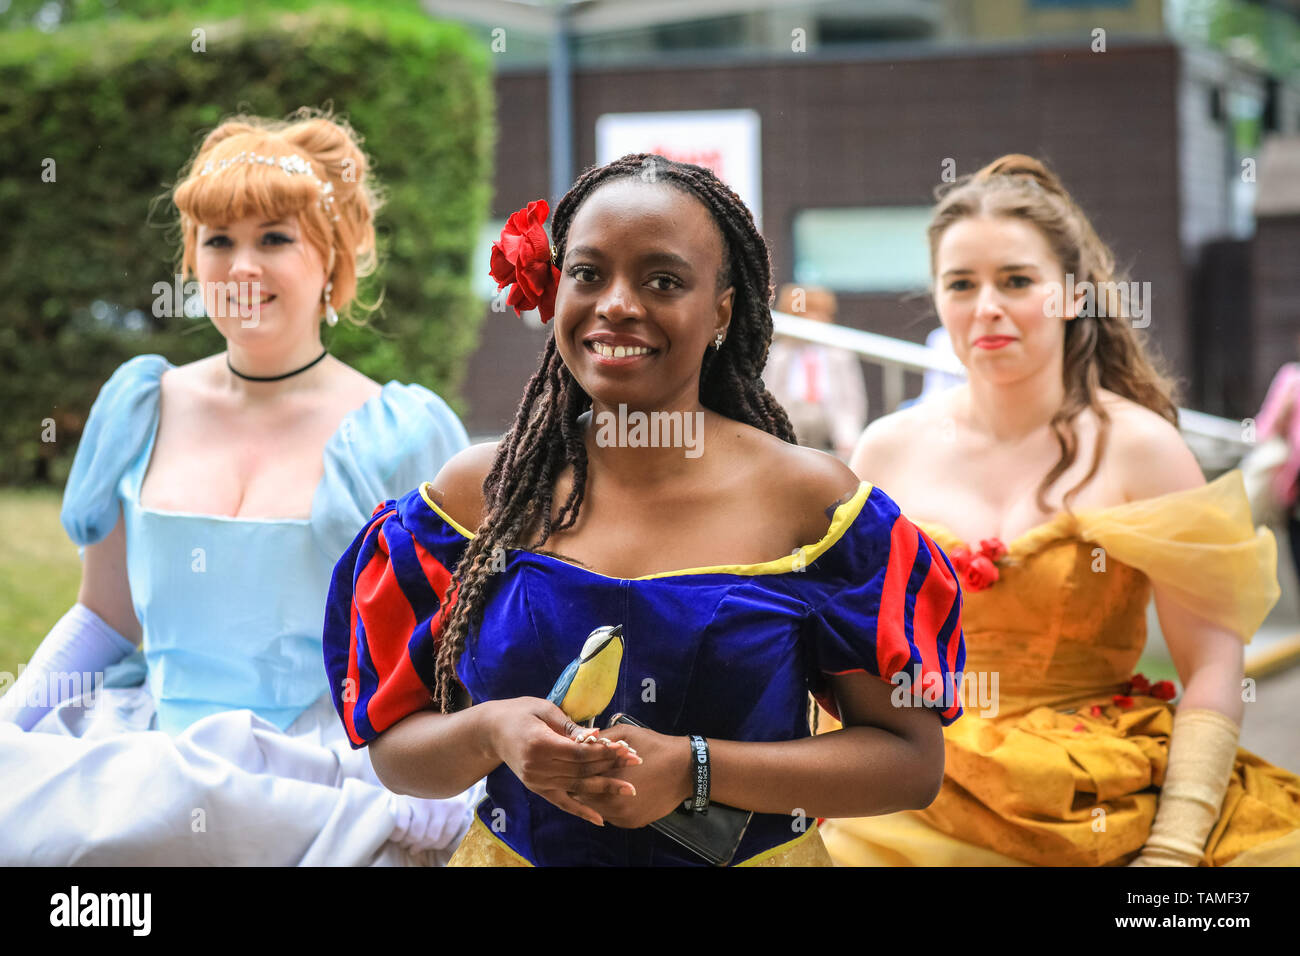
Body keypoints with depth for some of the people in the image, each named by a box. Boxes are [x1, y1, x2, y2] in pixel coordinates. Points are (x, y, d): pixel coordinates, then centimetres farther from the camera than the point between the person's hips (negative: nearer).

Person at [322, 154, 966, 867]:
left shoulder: (810, 500, -12)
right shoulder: (475, 493, -7)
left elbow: (913, 760, -13)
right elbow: (392, 747, -2)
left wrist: (692, 769, -24)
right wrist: (489, 733, -23)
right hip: (515, 852, 1)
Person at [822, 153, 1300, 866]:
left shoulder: (1137, 447, -5)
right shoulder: (889, 450, 4)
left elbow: (1213, 668, -7)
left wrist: (1173, 850, -14)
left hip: (1094, 806, -2)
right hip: (916, 816, 2)